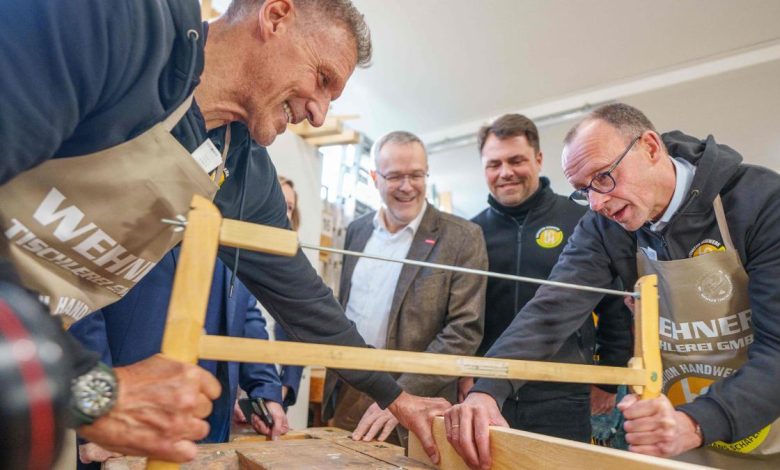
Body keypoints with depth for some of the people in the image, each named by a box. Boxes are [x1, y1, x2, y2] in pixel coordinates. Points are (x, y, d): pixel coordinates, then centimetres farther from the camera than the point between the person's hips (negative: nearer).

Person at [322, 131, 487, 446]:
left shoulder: (462, 238, -10)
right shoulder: (357, 230, 6)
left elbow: (464, 330, -14)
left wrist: (399, 395, -20)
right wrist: (334, 374, 9)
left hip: (412, 403, -4)